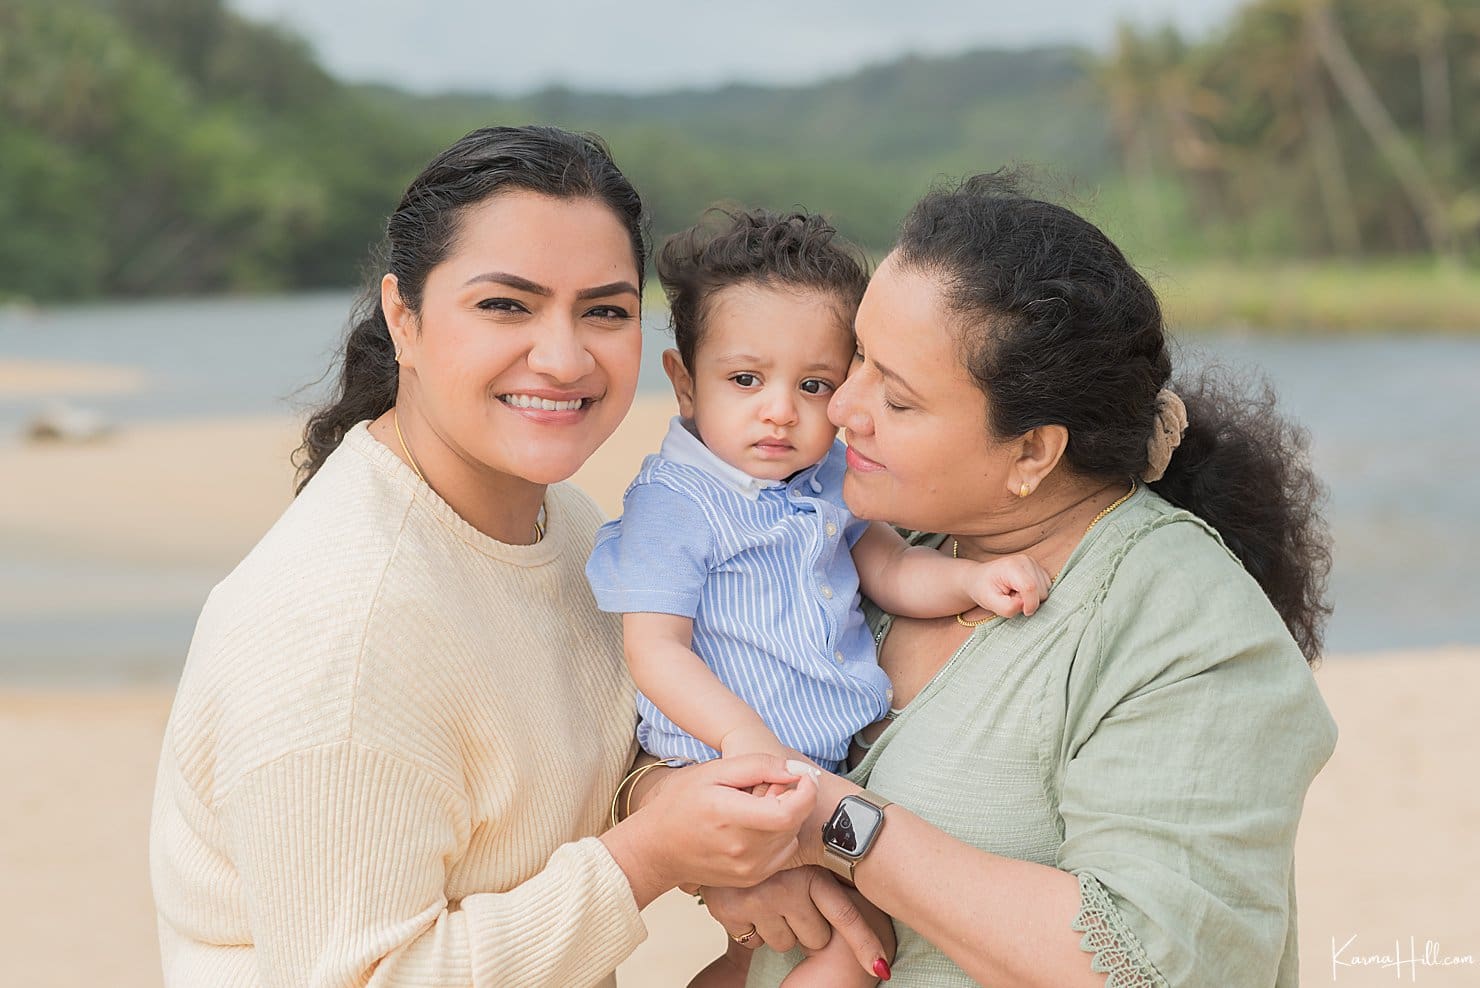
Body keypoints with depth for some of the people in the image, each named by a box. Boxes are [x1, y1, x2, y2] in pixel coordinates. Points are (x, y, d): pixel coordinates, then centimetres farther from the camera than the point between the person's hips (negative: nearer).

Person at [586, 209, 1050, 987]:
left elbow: (889, 570, 14)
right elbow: (654, 647, -16)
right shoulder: (670, 505, -13)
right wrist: (740, 731, -31)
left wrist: (971, 580, -7)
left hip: (845, 757, 7)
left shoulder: (831, 477, 10)